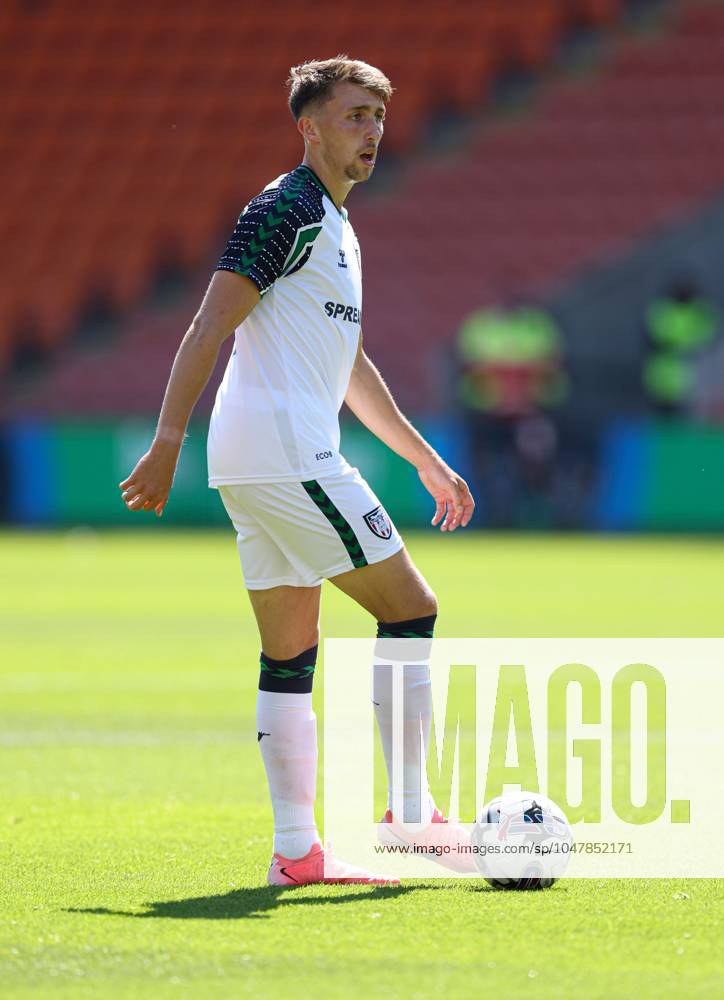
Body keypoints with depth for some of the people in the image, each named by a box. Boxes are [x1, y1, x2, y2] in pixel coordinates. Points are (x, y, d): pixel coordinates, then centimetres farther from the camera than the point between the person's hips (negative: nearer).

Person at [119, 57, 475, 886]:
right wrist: (167, 442, -22)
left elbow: (350, 367, 31)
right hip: (285, 454, -10)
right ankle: (412, 816, -3)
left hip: (258, 469, 10)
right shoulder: (286, 210, -9)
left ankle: (295, 849, 7)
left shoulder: (333, 227, 22)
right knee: (409, 609, -6)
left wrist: (427, 462, 32)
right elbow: (210, 327, -16)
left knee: (290, 659, 7)